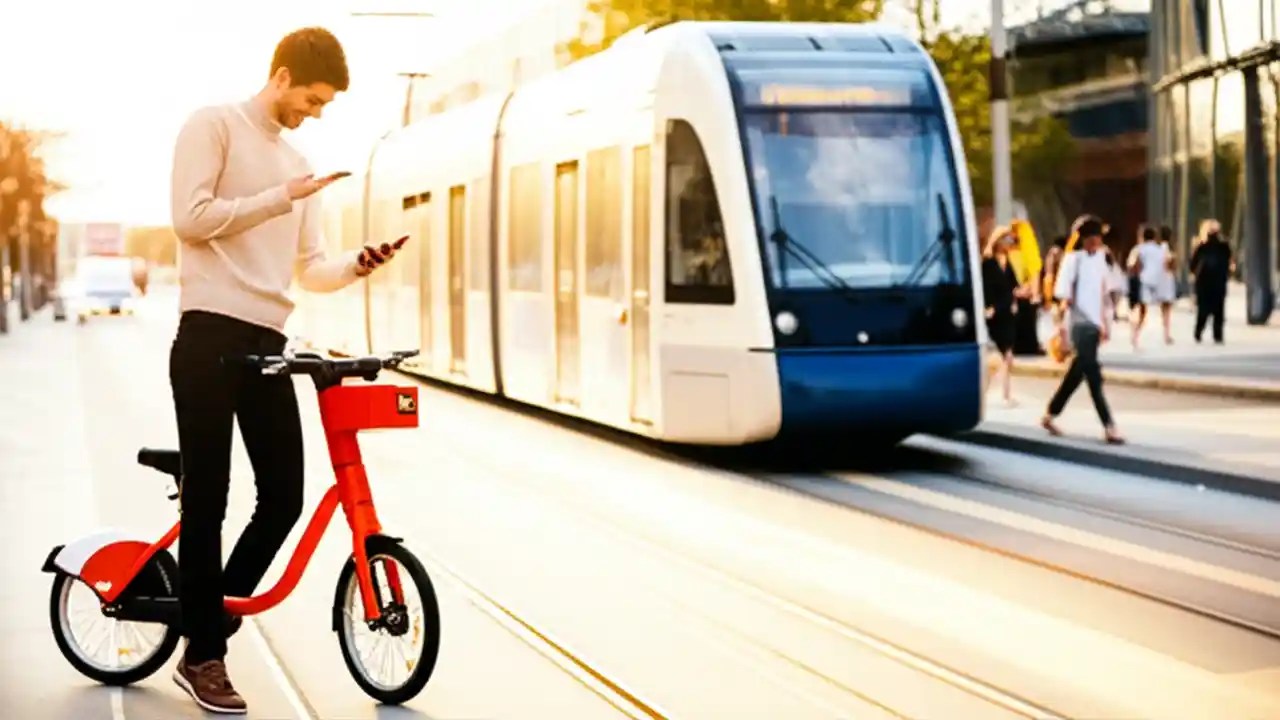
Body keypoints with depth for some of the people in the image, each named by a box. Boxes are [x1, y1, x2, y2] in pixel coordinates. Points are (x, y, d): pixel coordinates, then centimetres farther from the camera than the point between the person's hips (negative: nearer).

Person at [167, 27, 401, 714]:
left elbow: (308, 268, 19)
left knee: (285, 495, 1)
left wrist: (355, 265, 0)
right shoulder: (215, 125, 1)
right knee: (207, 496, -3)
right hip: (210, 335, -7)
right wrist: (282, 198, -11)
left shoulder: (296, 163, 22)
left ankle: (211, 616, 18)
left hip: (266, 341, 7)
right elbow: (191, 218, -12)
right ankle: (202, 654, 6)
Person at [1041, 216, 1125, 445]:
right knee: (1093, 375, -11)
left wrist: (1106, 323, 20)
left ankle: (1050, 415, 28)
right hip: (1080, 323, -8)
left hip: (1095, 323, 8)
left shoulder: (1101, 258, 15)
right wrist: (1067, 299, -36)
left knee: (1077, 373, 13)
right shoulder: (1074, 258, -6)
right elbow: (1062, 288, -16)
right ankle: (1109, 427, -14)